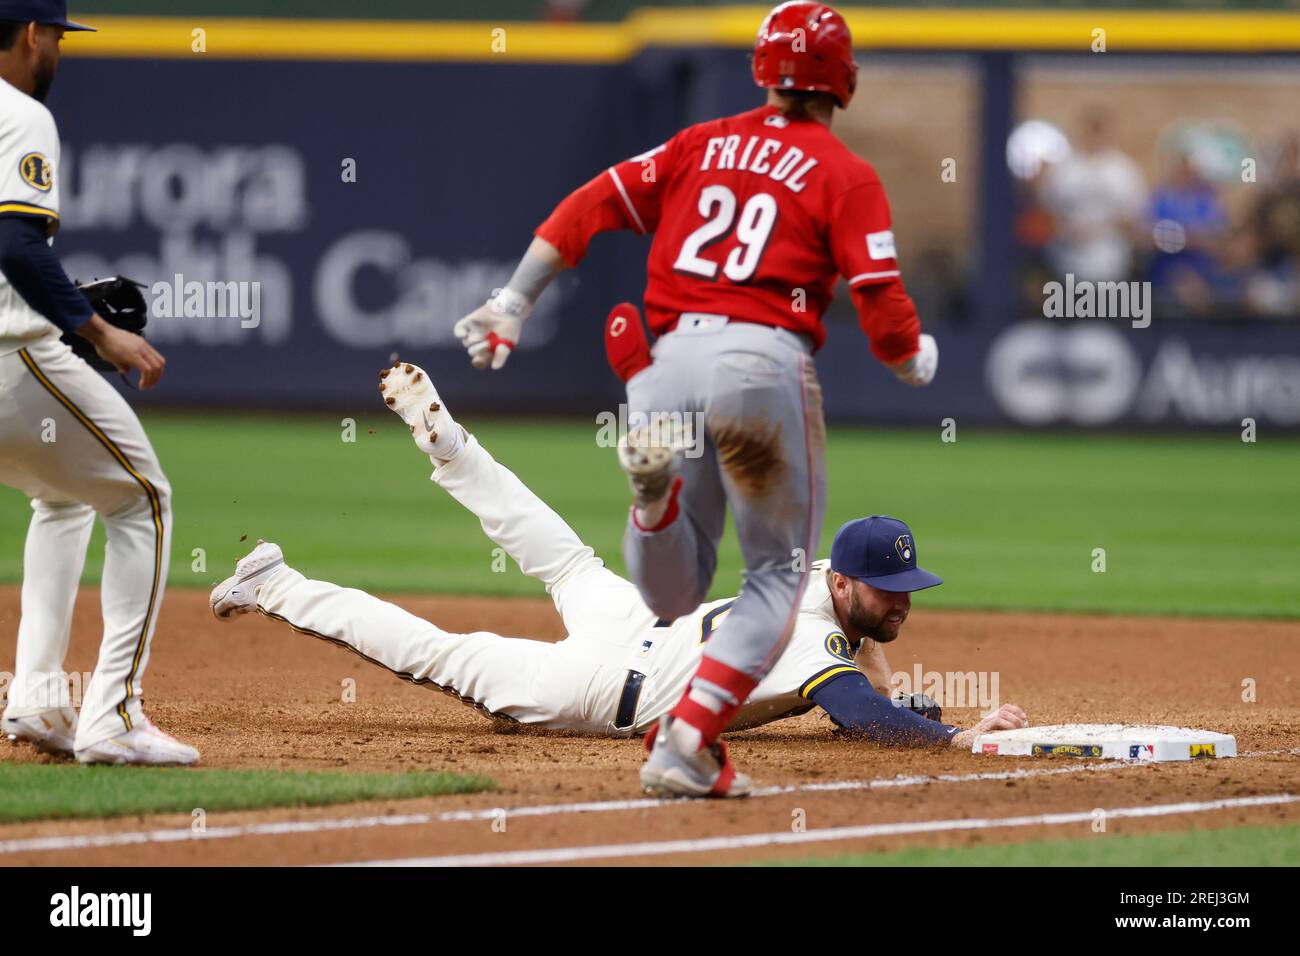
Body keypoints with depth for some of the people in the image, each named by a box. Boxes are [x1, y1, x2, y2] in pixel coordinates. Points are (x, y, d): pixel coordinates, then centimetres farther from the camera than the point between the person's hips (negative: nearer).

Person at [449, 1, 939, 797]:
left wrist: (514, 304, 10)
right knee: (780, 571, 11)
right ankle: (688, 739, -8)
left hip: (669, 360, 4)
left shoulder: (700, 145, 18)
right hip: (764, 362, -4)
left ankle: (658, 489, -22)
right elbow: (884, 312, -2)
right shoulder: (847, 176, 5)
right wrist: (916, 361, 19)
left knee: (675, 595, 13)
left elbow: (593, 207, 9)